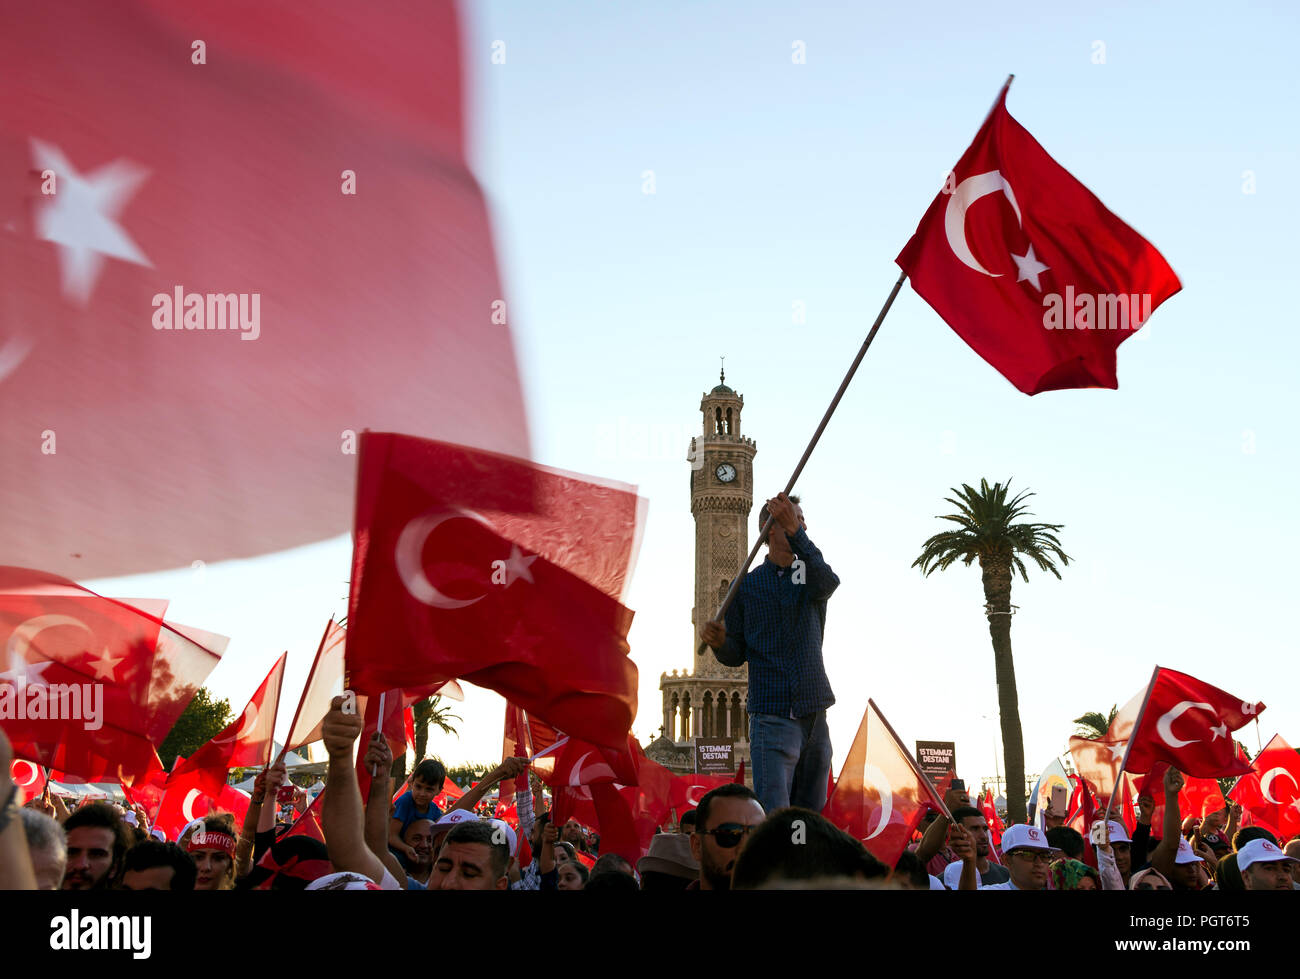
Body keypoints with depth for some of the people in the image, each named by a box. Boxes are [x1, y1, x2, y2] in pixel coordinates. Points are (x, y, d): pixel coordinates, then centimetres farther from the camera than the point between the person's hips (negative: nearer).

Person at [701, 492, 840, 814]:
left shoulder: (810, 578, 11)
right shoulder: (747, 586, 6)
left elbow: (828, 582, -16)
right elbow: (735, 655, 7)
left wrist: (795, 532, -28)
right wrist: (718, 643, -16)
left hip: (815, 716, 3)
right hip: (772, 717, -3)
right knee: (772, 821, -15)